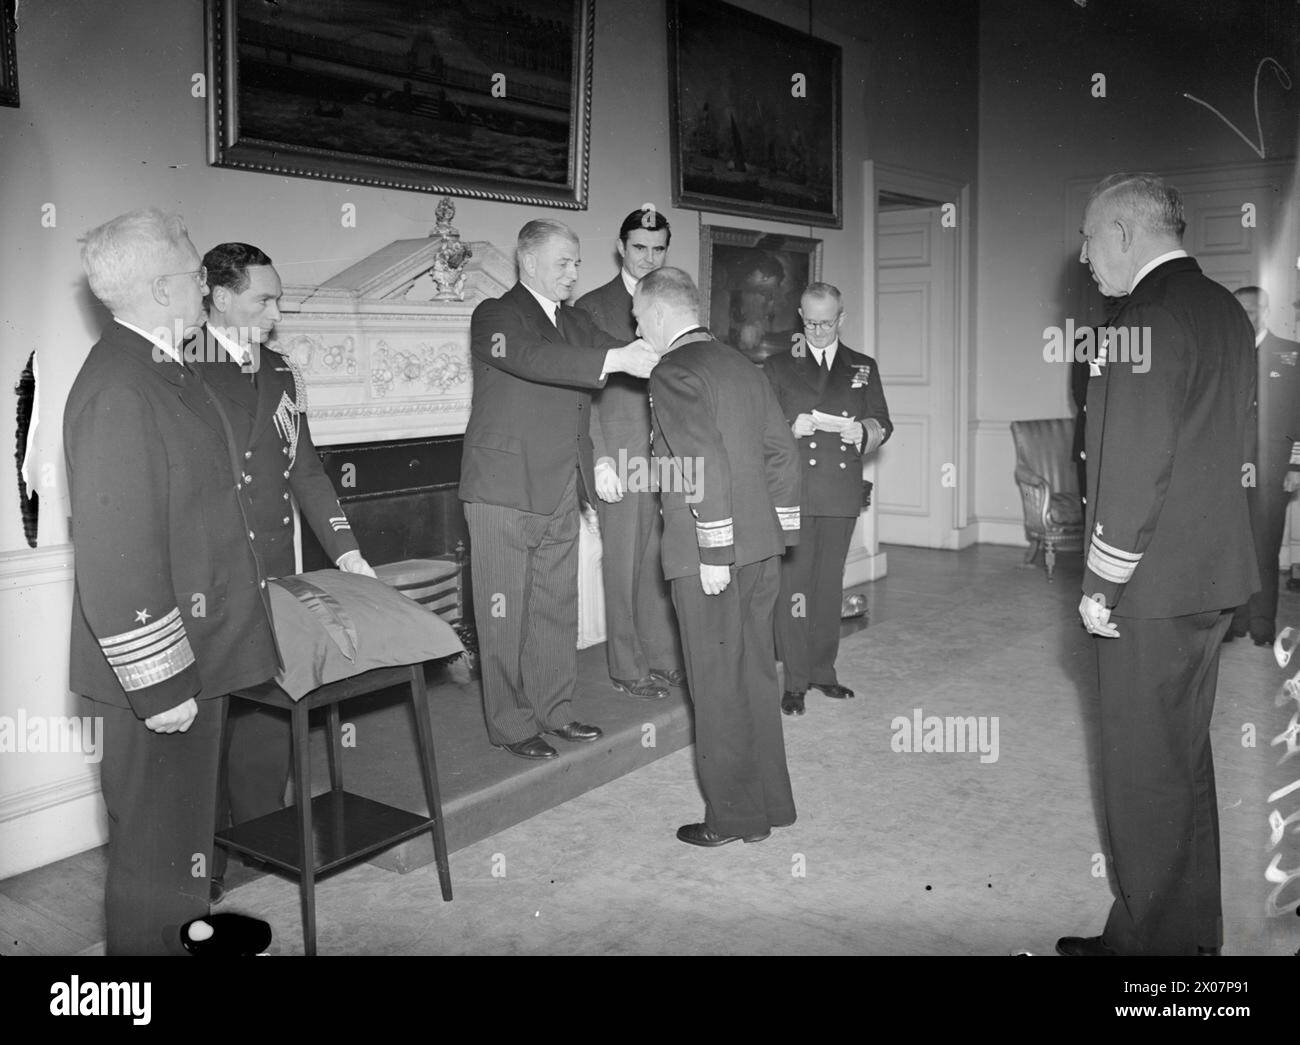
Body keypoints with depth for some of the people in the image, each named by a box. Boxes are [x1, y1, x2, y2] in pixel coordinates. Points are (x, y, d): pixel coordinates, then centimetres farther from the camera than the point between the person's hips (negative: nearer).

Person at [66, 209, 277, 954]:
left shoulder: (162, 369, 7)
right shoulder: (118, 391, -24)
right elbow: (117, 557, -25)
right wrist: (160, 684, -22)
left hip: (197, 645, 10)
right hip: (161, 666, -10)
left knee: (185, 812, 26)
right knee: (159, 834, 8)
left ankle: (185, 927, 46)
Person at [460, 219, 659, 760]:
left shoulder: (576, 321, 17)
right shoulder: (495, 315, -7)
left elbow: (616, 351, 5)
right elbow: (532, 359, -25)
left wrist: (654, 354, -17)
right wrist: (615, 360, -34)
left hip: (560, 490, 7)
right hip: (505, 490, -7)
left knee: (558, 607, 12)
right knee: (505, 613, 1)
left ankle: (553, 709, 24)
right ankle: (511, 724, 11)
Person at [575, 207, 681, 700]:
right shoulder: (593, 306, 3)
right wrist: (600, 458, -10)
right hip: (622, 456, -3)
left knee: (663, 562, 6)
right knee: (624, 565, 2)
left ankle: (663, 657, 19)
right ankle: (628, 668, 12)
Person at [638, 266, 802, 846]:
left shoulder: (673, 373, -11)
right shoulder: (743, 366, 13)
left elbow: (707, 464, -22)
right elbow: (783, 451, 14)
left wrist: (714, 552, -19)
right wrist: (779, 533, 18)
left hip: (708, 558, -8)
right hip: (760, 549, 8)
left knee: (718, 688, 3)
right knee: (756, 676, 16)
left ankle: (732, 816, 15)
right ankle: (767, 804, 27)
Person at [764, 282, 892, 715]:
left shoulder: (863, 367, 16)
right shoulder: (778, 367, 8)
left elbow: (883, 424, 14)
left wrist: (861, 431, -8)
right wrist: (791, 430, -14)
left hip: (842, 493, 3)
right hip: (793, 492, -2)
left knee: (830, 583, 8)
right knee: (793, 582, -5)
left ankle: (823, 671, 20)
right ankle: (795, 681, 2)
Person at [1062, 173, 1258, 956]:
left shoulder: (1151, 316, -16)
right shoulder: (1224, 308, 13)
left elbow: (1137, 466, -21)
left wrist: (1102, 583, -13)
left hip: (1156, 585, -9)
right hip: (1216, 572, 10)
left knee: (1145, 768, 2)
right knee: (1185, 758, 19)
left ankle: (1152, 938, 15)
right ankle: (1194, 930, 32)